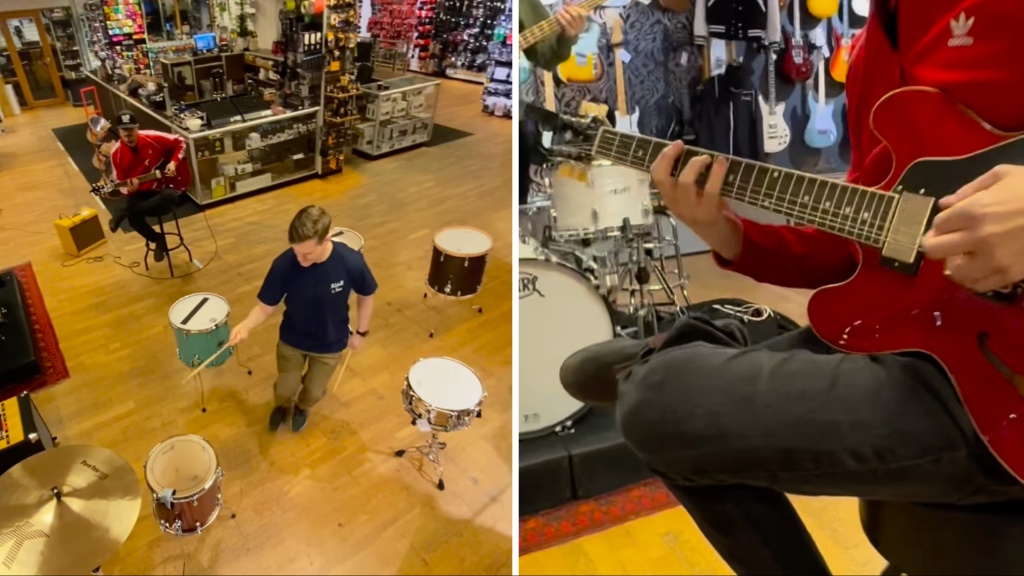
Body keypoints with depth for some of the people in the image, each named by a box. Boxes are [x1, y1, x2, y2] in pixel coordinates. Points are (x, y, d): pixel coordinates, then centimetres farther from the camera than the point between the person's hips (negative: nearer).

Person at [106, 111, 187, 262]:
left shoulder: (153, 138, -11)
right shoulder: (116, 153, -8)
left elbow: (180, 142, 3)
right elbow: (119, 182, -3)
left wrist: (174, 162, -10)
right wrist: (130, 188, -26)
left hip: (163, 186, -1)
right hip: (140, 192, 1)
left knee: (169, 198, -39)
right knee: (134, 217, -30)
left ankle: (124, 212, -18)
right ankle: (158, 240, 3)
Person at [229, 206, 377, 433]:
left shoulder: (351, 262, -32)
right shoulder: (284, 264, -30)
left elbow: (366, 296, -11)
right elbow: (265, 306, -18)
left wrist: (361, 332, -1)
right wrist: (245, 326, -38)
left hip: (330, 343, 0)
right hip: (291, 340, 0)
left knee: (314, 392, 22)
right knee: (285, 389, 19)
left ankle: (302, 407, 60)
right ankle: (282, 404, 59)